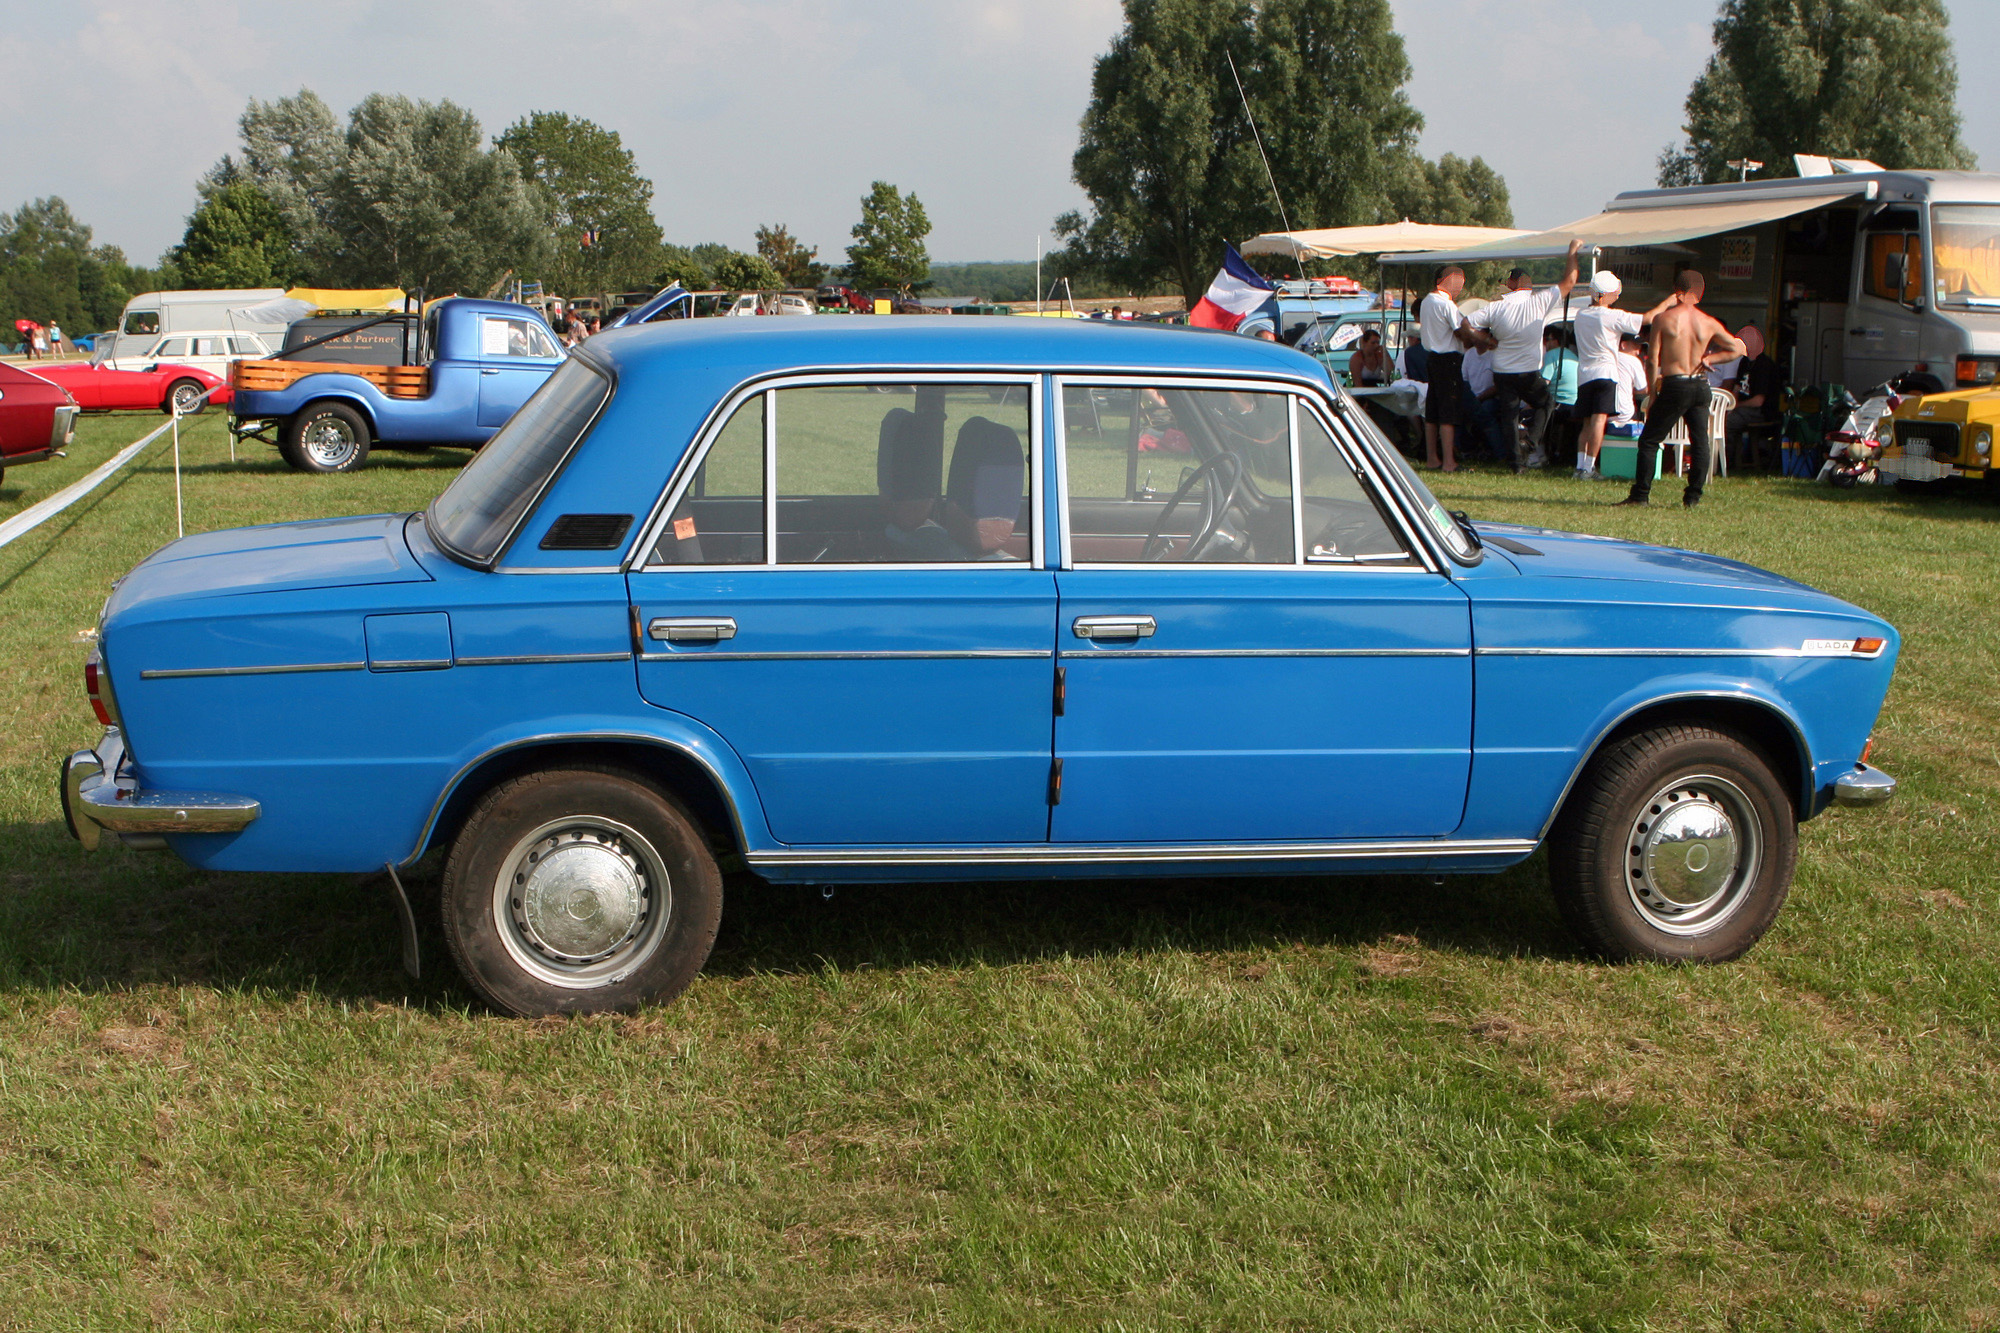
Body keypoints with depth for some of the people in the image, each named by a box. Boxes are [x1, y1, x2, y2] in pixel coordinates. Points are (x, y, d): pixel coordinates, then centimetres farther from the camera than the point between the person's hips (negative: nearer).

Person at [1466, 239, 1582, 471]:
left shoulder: (1497, 307, -5)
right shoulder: (1539, 302, -11)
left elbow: (1467, 326, -3)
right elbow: (1569, 281, -5)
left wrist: (1487, 339, 10)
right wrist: (1573, 251, 6)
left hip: (1501, 372, 2)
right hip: (1528, 372, -2)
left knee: (1509, 413, 8)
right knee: (1546, 403, 20)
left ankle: (1518, 459, 5)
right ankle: (1531, 443, 2)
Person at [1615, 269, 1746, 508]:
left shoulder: (1664, 319, -5)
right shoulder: (1709, 323, 4)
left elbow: (1653, 360, -6)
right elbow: (1737, 349, 12)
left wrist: (1652, 393, 0)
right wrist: (1708, 358, 10)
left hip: (1674, 386, -3)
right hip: (1700, 385, 4)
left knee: (1649, 441, 4)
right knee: (1700, 442, 10)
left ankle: (1641, 495, 2)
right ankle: (1693, 497, 10)